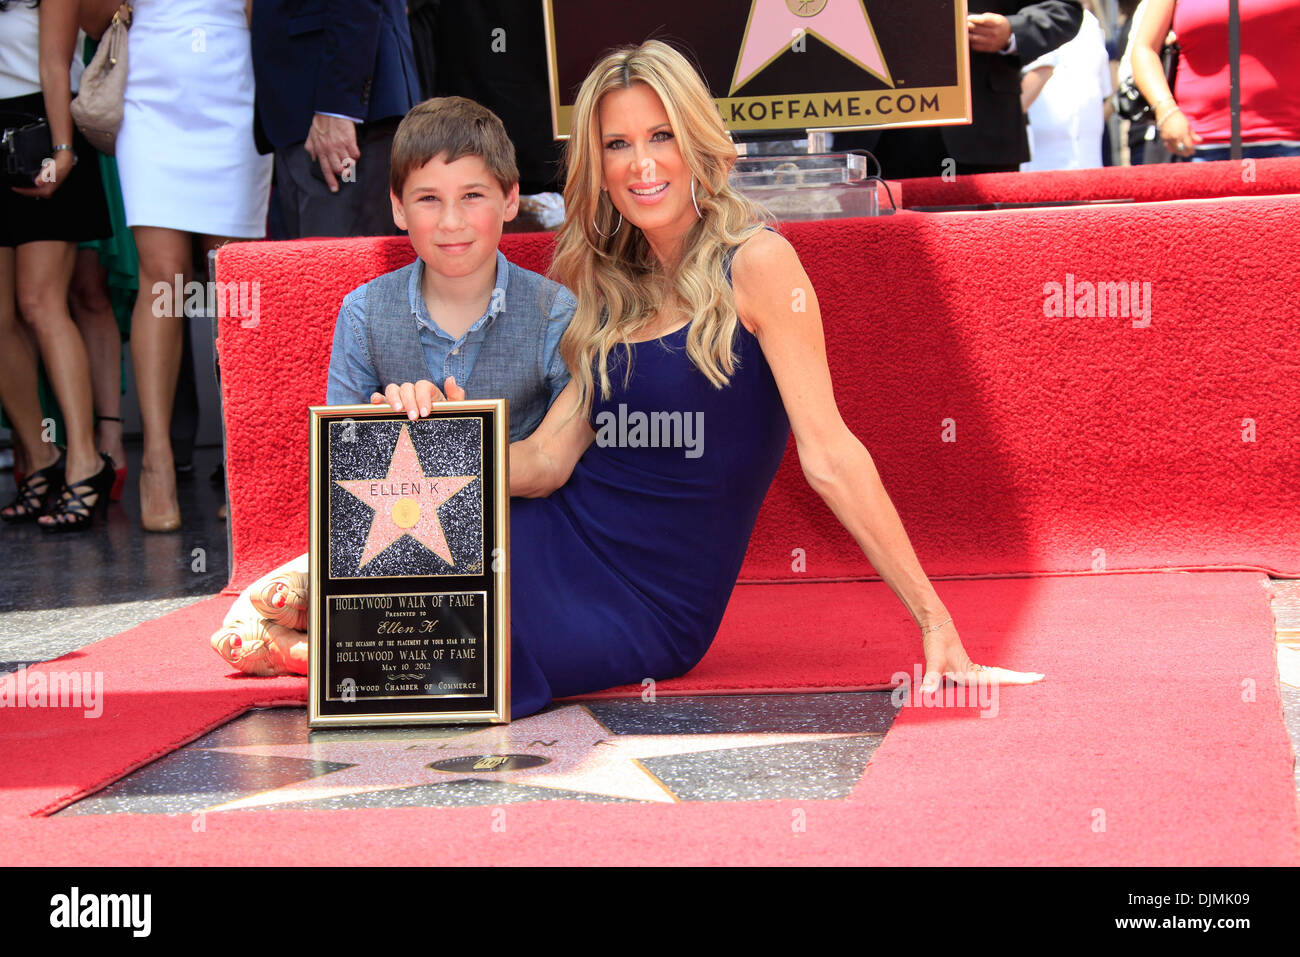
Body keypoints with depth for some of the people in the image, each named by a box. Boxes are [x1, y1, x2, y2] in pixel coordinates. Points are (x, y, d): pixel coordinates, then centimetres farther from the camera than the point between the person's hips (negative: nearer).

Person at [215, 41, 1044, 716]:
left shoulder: (756, 264, -10)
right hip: (559, 541, 5)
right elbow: (546, 461, 1)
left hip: (647, 610, -5)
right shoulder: (613, 290, 11)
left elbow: (830, 455, -13)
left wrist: (933, 619, -16)